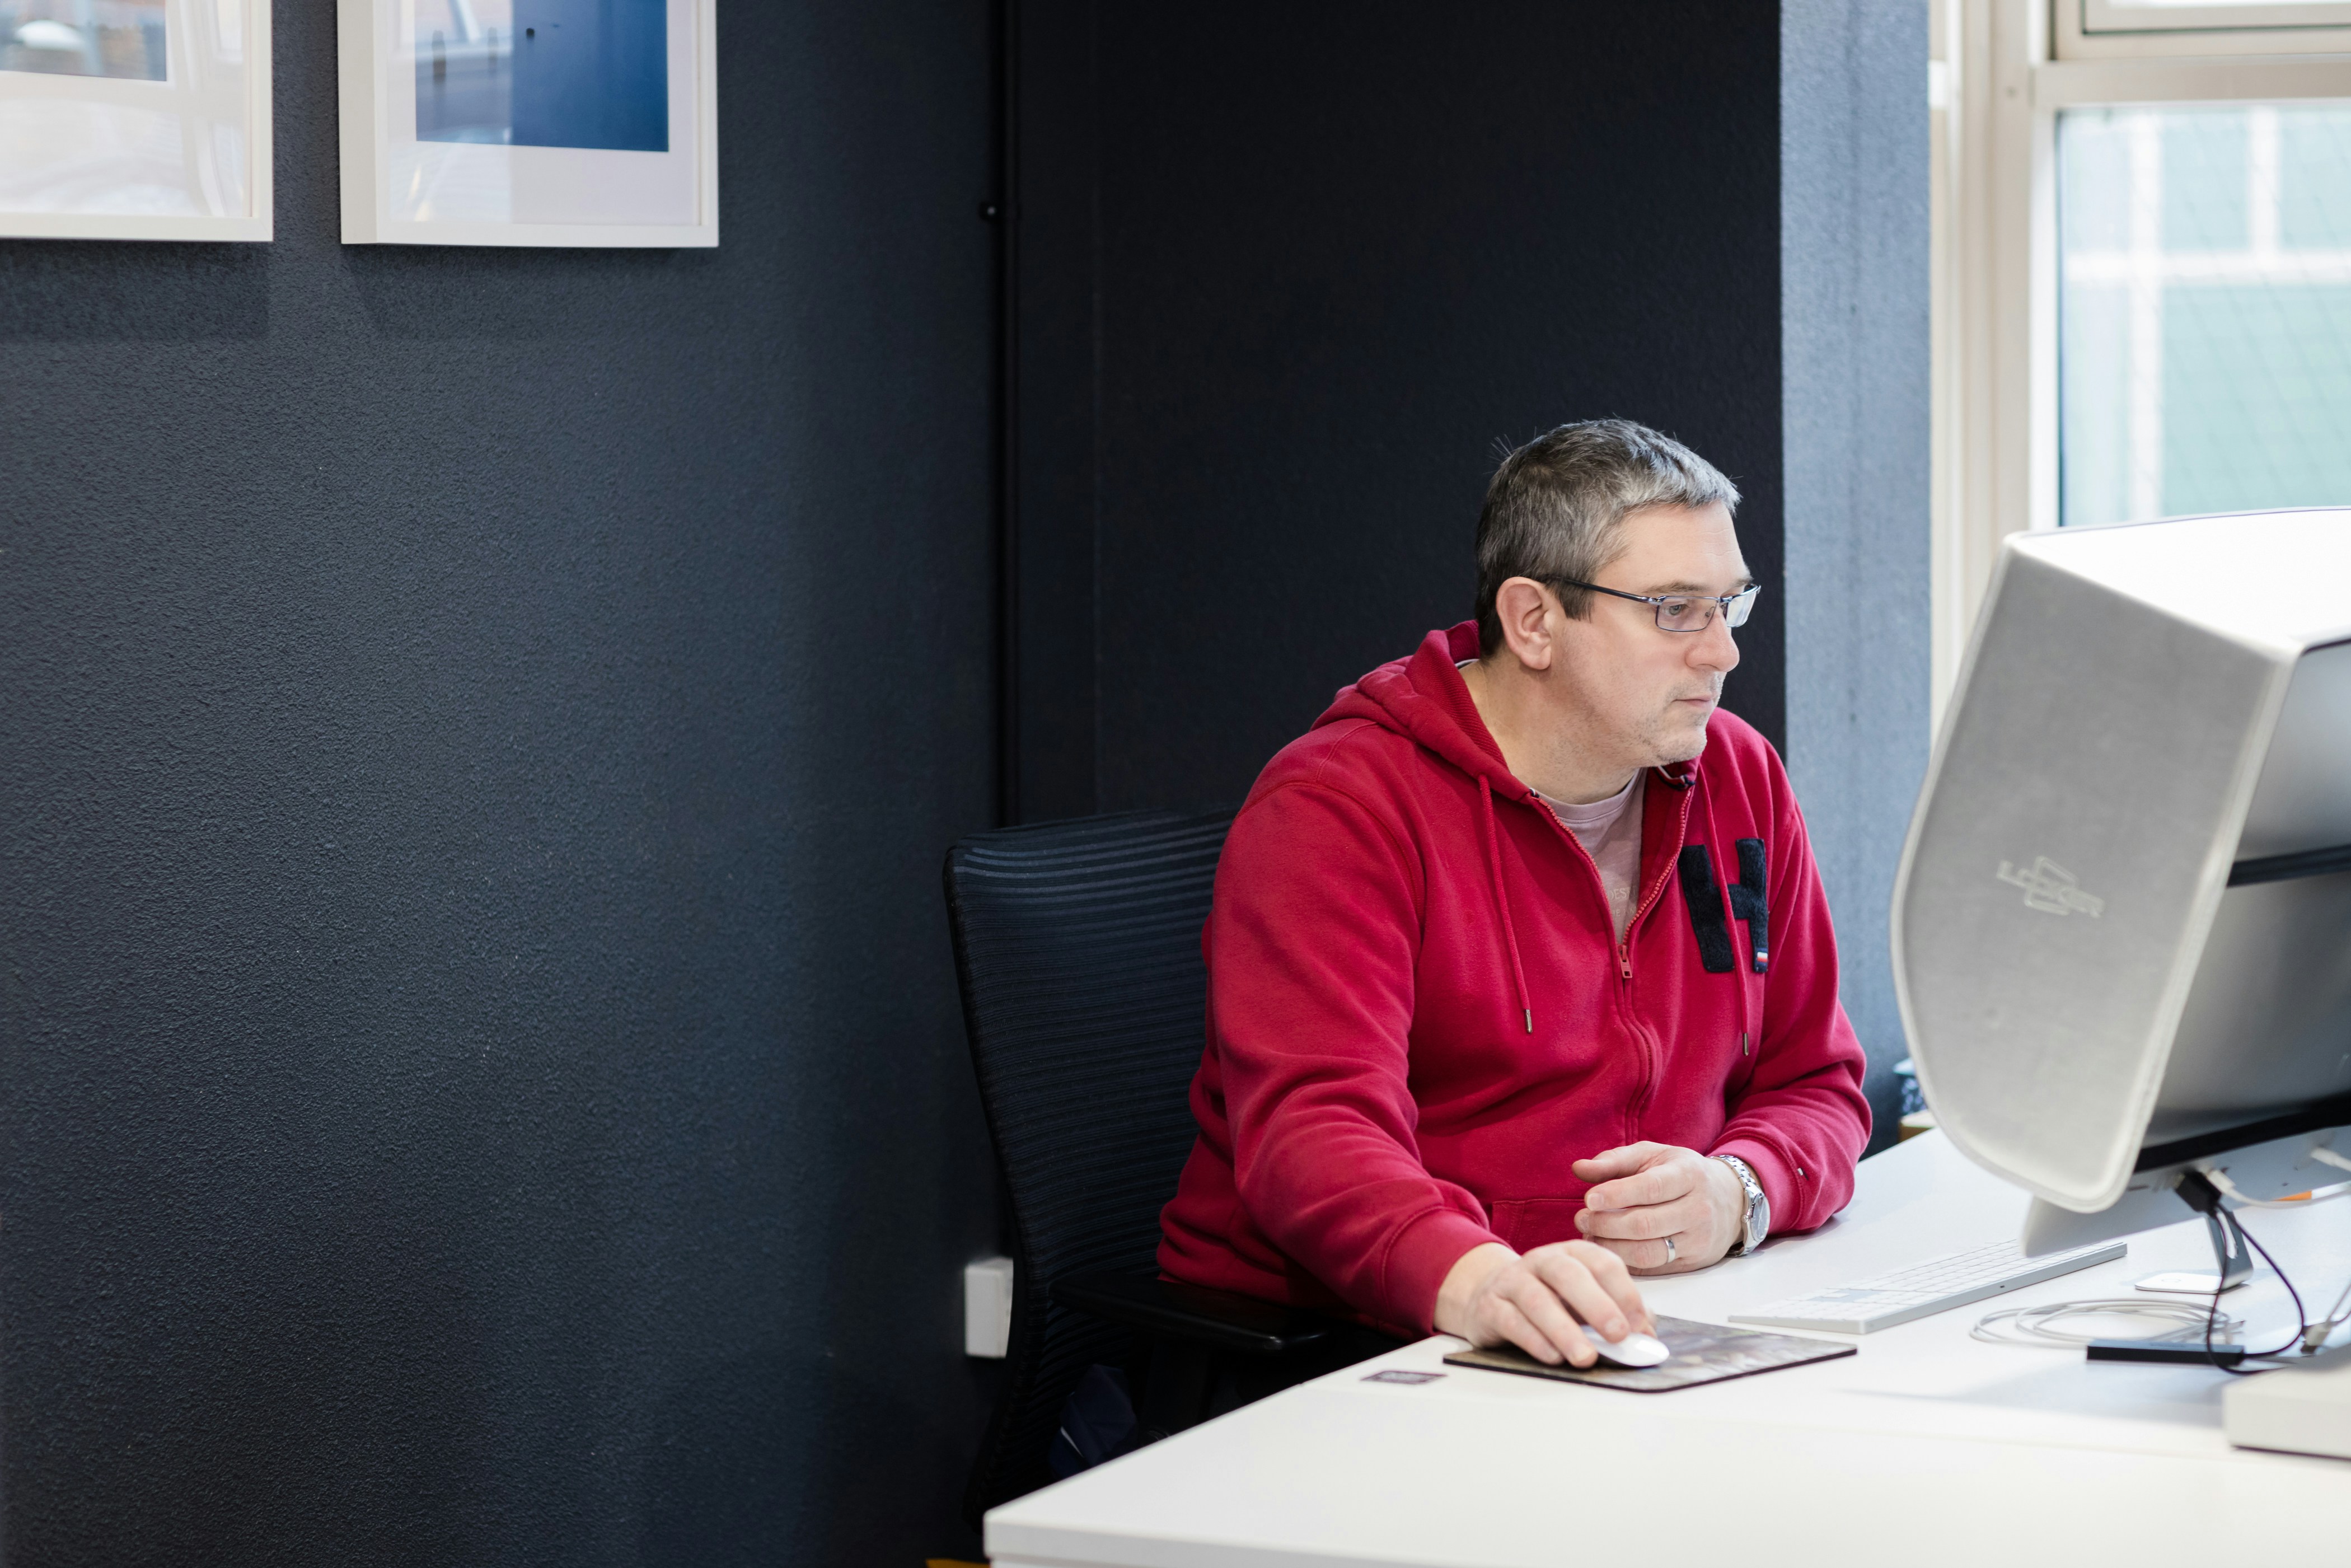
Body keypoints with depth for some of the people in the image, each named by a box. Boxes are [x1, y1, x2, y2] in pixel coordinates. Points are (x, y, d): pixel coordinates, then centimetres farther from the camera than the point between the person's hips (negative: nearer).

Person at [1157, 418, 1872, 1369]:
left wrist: (1737, 1193, -12)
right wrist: (1471, 1280, -46)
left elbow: (1815, 1085, 13)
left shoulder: (1740, 781, 11)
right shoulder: (1332, 809, -10)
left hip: (1628, 1350, 6)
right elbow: (1312, 1127, -24)